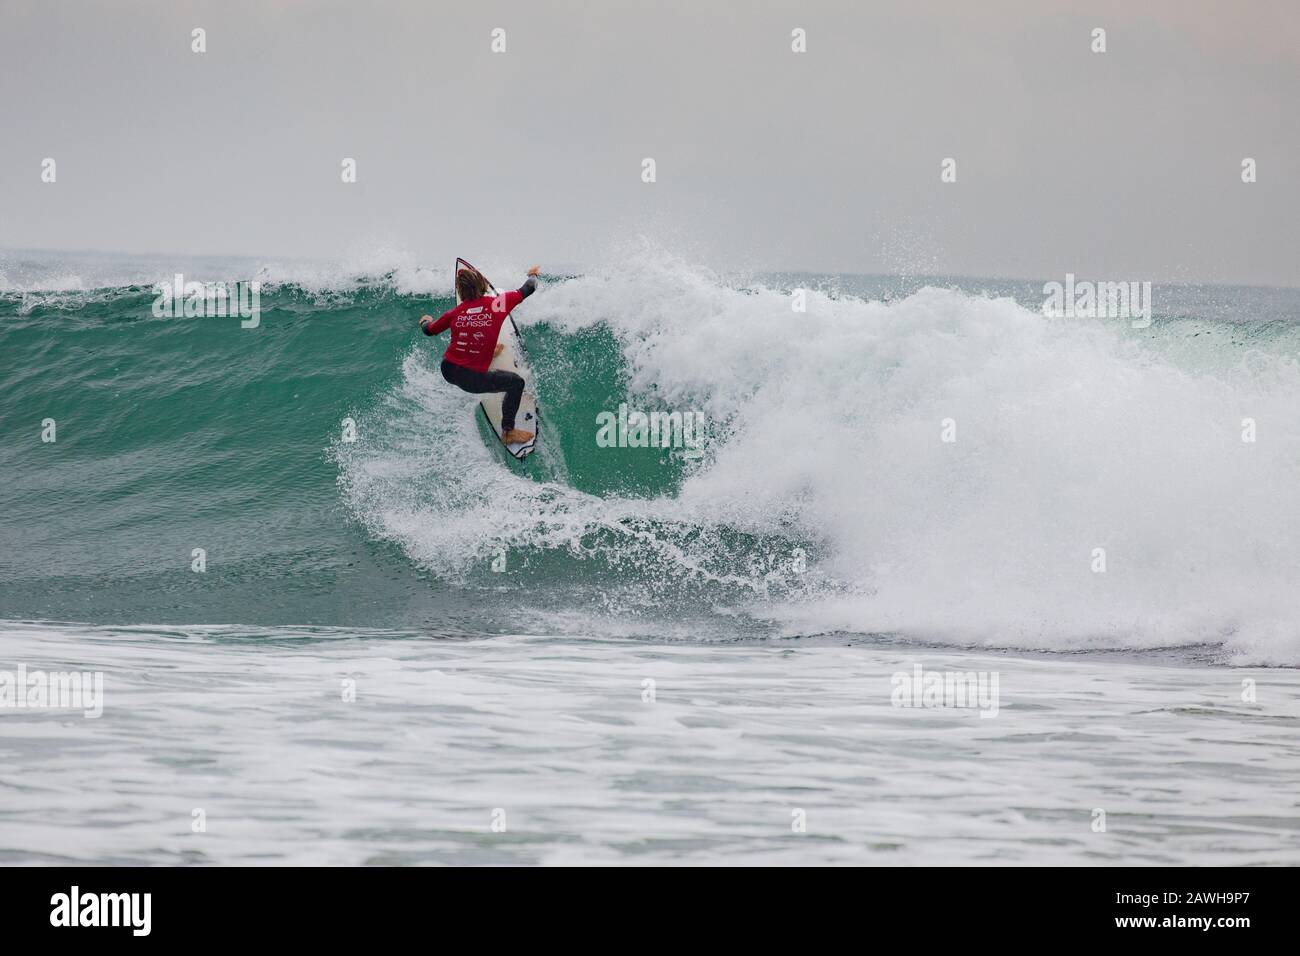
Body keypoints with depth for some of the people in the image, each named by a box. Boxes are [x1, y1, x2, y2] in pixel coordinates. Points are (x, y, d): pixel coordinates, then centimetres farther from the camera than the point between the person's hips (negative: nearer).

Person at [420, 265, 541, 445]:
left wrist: (425, 321, 40)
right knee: (516, 382, 14)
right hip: (473, 379, -4)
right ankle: (508, 432, 16)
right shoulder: (498, 303, -10)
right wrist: (533, 275, 30)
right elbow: (528, 289, 7)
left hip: (448, 371, 4)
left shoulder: (455, 313, -2)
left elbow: (429, 330, 16)